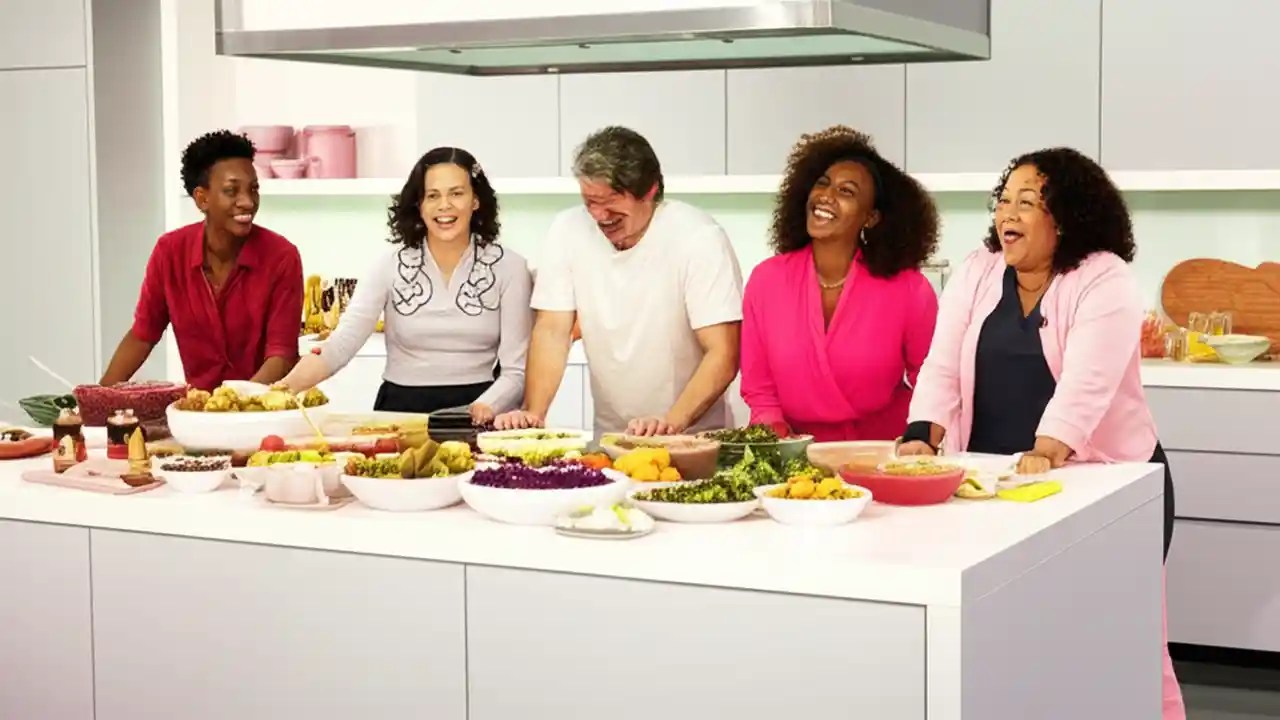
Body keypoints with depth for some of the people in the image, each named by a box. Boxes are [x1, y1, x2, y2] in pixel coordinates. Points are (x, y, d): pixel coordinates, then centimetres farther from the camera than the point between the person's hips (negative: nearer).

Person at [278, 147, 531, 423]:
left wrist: (488, 406, -23)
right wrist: (291, 384, -28)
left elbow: (516, 368, -2)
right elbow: (343, 342, -9)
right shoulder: (390, 265, 2)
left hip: (476, 415, -1)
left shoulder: (508, 267, 1)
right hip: (401, 410, 1)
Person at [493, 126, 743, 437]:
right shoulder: (568, 230, -1)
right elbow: (553, 331, 1)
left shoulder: (700, 237, -10)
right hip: (608, 436, 4)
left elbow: (723, 355, -14)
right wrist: (533, 414, -13)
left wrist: (673, 423, -27)